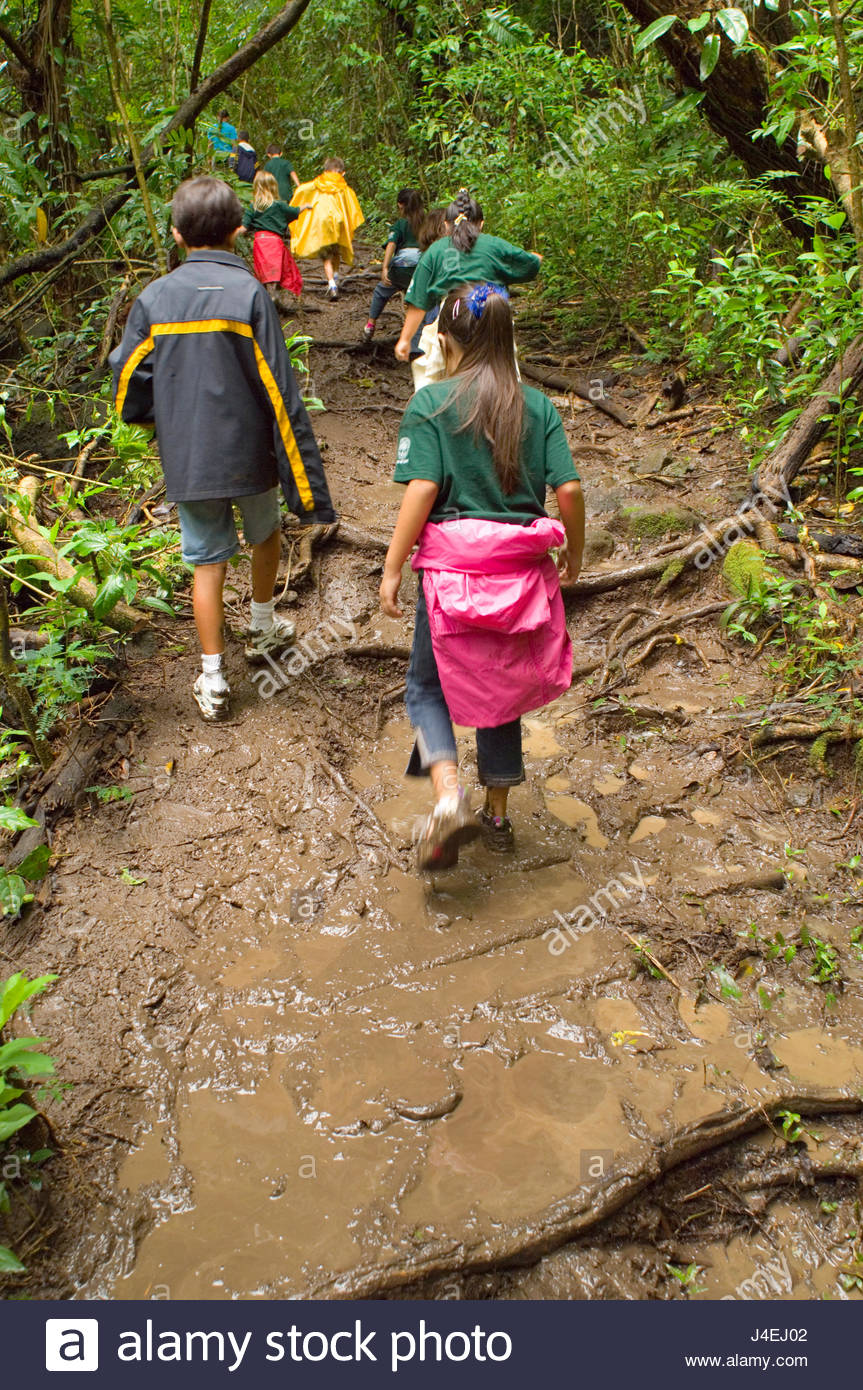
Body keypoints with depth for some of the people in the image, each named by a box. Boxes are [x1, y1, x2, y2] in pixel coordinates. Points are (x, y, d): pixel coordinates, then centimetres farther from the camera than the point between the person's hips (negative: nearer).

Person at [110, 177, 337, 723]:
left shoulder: (154, 297, -3)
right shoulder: (248, 292, -12)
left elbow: (128, 384, 1)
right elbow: (280, 395, -15)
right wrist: (308, 485, -12)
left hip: (186, 461, 2)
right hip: (249, 456, -2)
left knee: (207, 563, 10)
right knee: (266, 534, 26)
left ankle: (213, 679, 11)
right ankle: (264, 629, 41)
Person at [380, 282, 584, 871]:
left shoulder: (431, 403, -6)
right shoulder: (538, 406, 3)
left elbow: (421, 490, -14)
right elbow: (569, 489, -3)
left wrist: (392, 569, -8)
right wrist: (574, 554, 13)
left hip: (452, 567, -3)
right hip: (523, 570, 4)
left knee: (428, 686, 15)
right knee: (501, 688, 19)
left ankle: (450, 796, -8)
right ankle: (498, 816, 30)